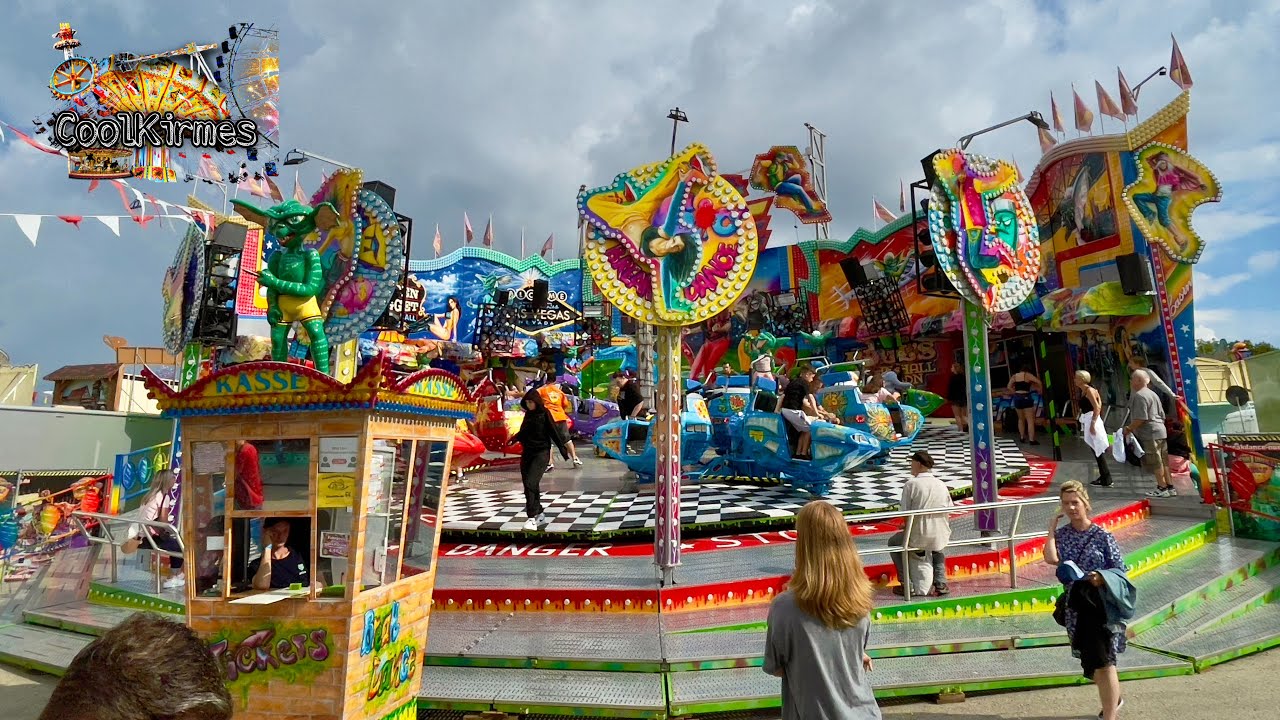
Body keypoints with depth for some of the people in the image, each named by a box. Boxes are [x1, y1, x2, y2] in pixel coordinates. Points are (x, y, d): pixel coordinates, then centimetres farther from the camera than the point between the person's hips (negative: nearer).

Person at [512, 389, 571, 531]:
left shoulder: (544, 413, -6)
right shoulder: (528, 414, 10)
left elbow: (554, 432, -7)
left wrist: (563, 449, -9)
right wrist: (515, 438, 2)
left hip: (541, 453, -7)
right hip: (527, 452, 7)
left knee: (530, 483, -18)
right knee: (529, 485, 9)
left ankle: (531, 518, -15)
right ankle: (539, 515, 22)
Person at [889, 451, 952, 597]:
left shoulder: (911, 484, -11)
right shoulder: (942, 485, 3)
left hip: (918, 538, -5)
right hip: (942, 538, 5)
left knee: (893, 542, 25)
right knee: (937, 549, 41)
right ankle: (940, 584, 27)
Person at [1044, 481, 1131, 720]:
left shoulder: (1102, 536, -7)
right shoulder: (1061, 534, 1)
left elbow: (1120, 570, -3)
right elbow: (1051, 558, -17)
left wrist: (1102, 578, -23)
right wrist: (1052, 527, -10)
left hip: (1101, 604, -4)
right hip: (1075, 607, 4)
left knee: (1103, 661, -6)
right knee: (1090, 660, 19)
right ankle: (1113, 699, 44)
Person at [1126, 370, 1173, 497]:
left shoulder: (1139, 396, -15)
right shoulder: (1153, 394, 18)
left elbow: (1141, 419, -21)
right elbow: (1162, 415, 21)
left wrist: (1129, 428, -10)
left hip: (1150, 434, -10)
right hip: (1161, 431, 10)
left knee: (1155, 463, -3)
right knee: (1163, 461, 13)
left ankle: (1162, 488, 1)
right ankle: (1169, 487, 17)